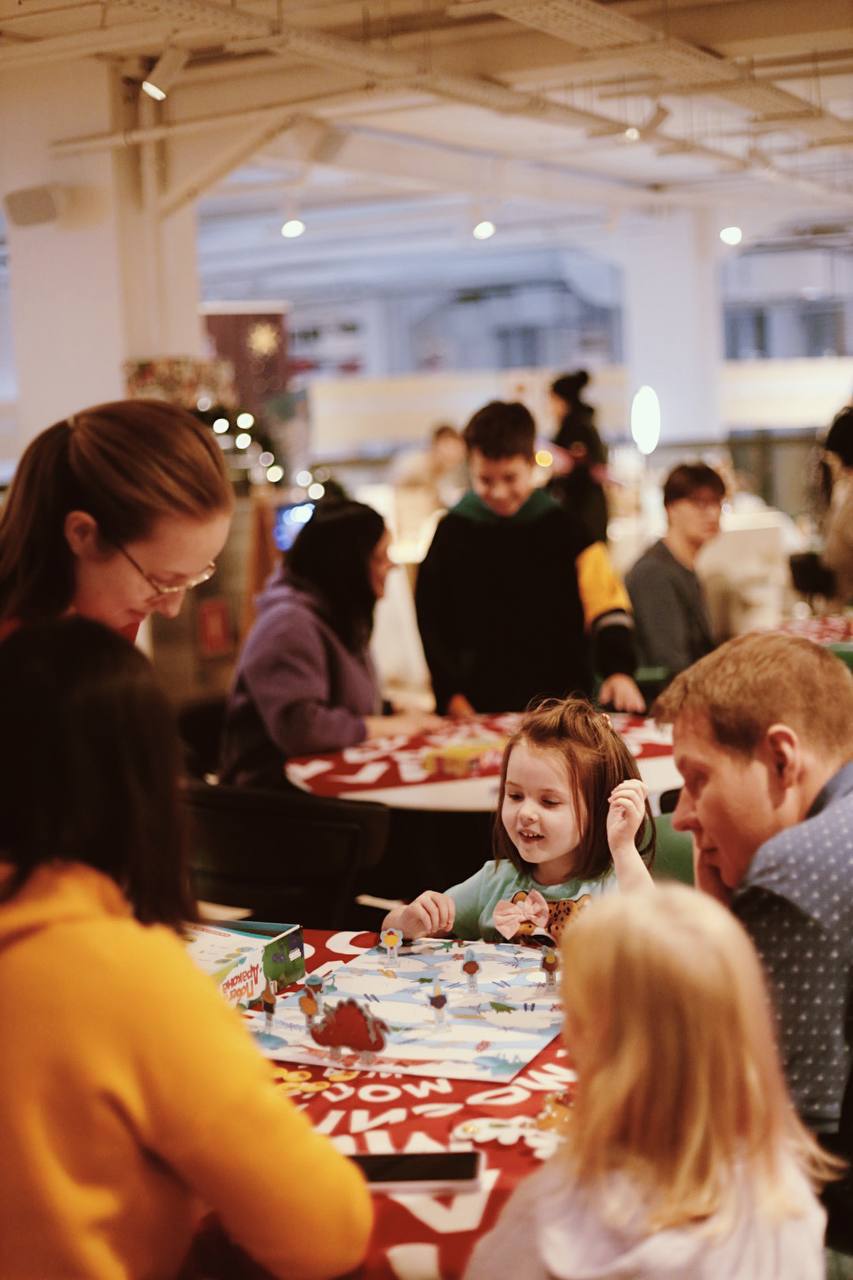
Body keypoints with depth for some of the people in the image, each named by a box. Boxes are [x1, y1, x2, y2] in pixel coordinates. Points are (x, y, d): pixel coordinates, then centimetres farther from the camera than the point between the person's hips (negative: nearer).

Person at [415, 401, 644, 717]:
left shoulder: (565, 527, -3)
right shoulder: (453, 531, -1)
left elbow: (606, 603, -5)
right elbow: (431, 622, 4)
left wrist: (618, 671, -19)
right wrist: (451, 694, -2)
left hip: (563, 702, 0)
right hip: (478, 708, 1)